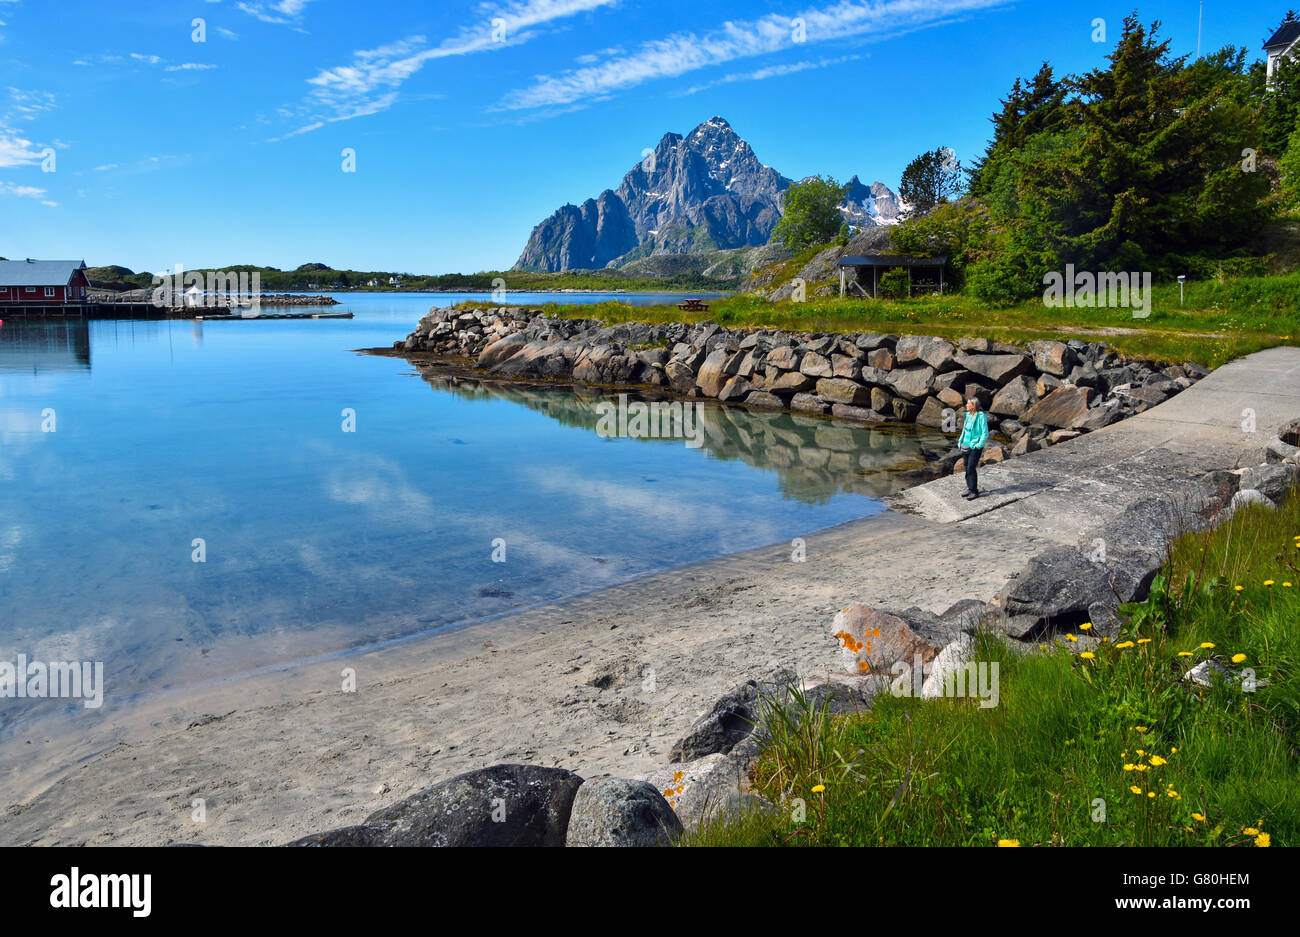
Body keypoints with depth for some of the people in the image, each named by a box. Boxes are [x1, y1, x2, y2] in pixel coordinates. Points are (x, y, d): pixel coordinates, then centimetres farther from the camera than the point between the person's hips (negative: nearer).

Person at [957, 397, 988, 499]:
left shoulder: (981, 416, -14)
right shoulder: (968, 415, 8)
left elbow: (985, 433, -13)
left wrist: (979, 445, -17)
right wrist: (960, 442, 13)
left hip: (975, 447, -7)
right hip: (966, 445, 7)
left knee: (971, 469, -8)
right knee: (967, 468, 10)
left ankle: (975, 492, 1)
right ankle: (969, 489, 21)